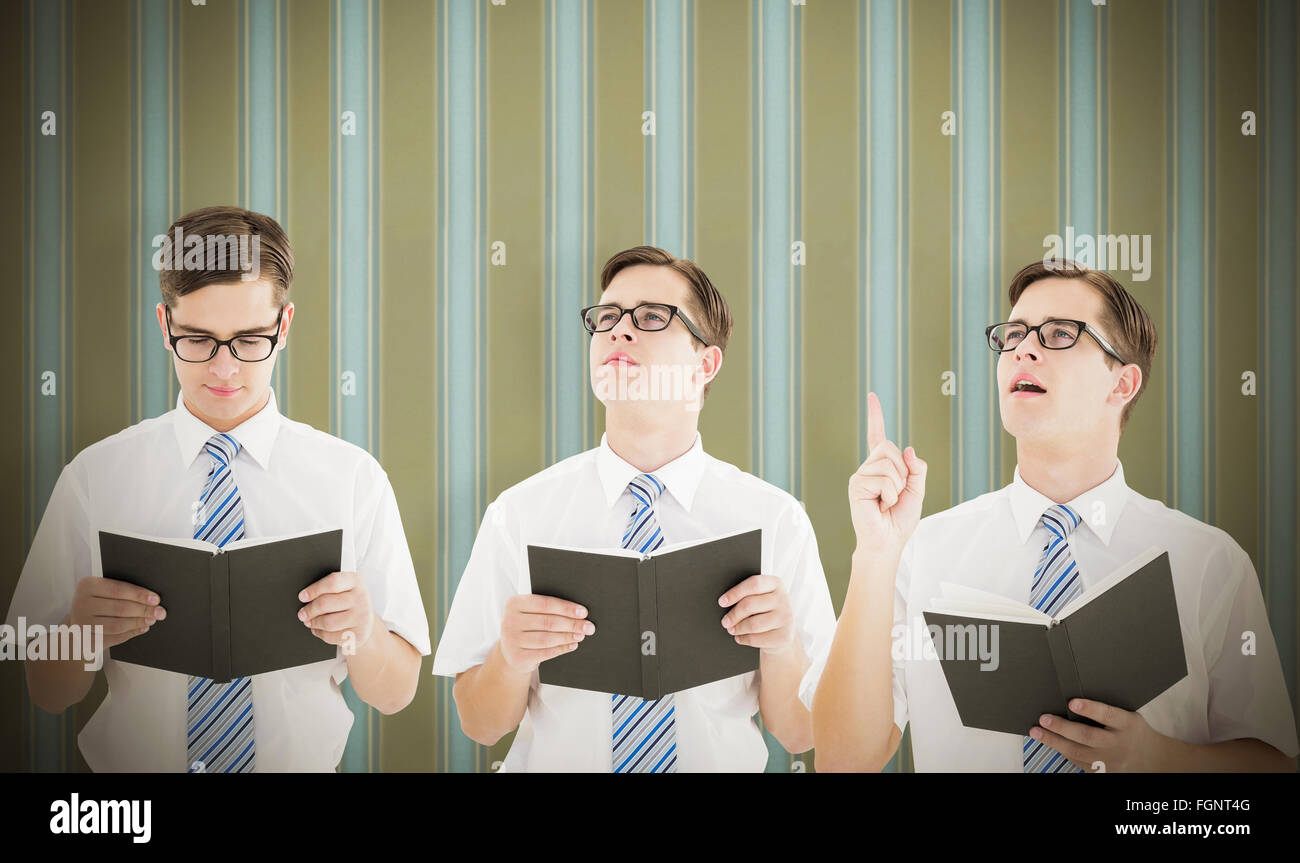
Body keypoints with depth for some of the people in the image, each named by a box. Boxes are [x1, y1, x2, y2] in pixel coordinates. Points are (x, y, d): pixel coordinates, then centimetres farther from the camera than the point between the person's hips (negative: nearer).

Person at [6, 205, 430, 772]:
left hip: (303, 764, 0)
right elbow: (46, 695, 3)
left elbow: (396, 694, 0)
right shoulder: (93, 476, 1)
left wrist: (362, 629, -19)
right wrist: (81, 634, -16)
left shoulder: (354, 478, -2)